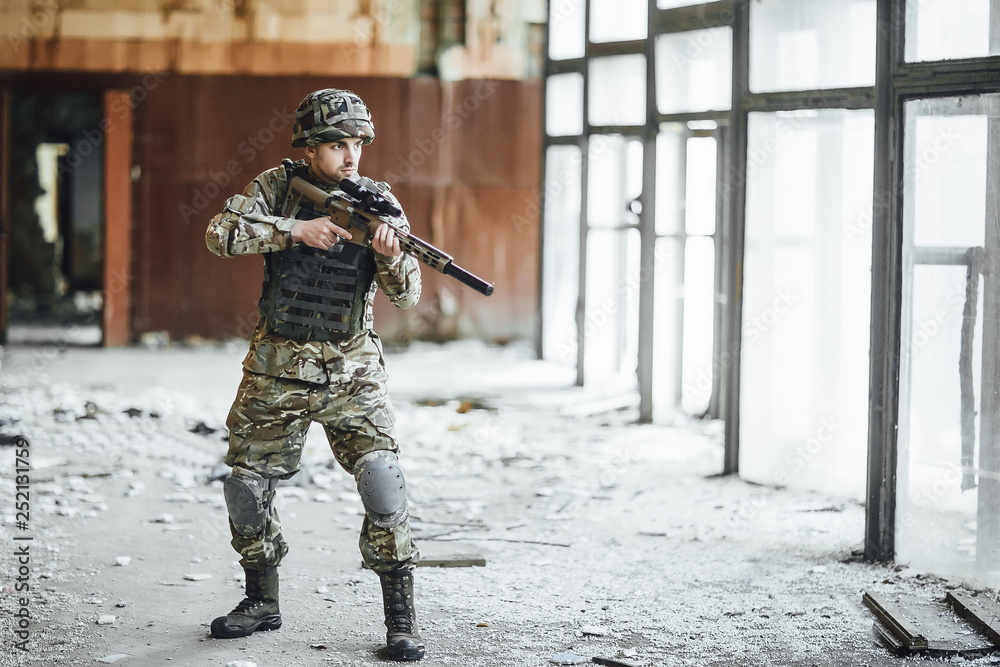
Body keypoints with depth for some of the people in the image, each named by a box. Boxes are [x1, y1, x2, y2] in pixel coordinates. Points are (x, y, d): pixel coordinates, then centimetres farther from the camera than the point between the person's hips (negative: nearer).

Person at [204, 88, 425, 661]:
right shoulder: (279, 184, -3)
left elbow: (408, 294, -10)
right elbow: (221, 233, -17)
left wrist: (392, 255, -32)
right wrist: (298, 229, -26)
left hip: (352, 370, -2)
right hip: (277, 369, 2)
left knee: (382, 476, -17)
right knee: (247, 485, 7)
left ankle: (402, 615, -10)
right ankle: (263, 601, 27)